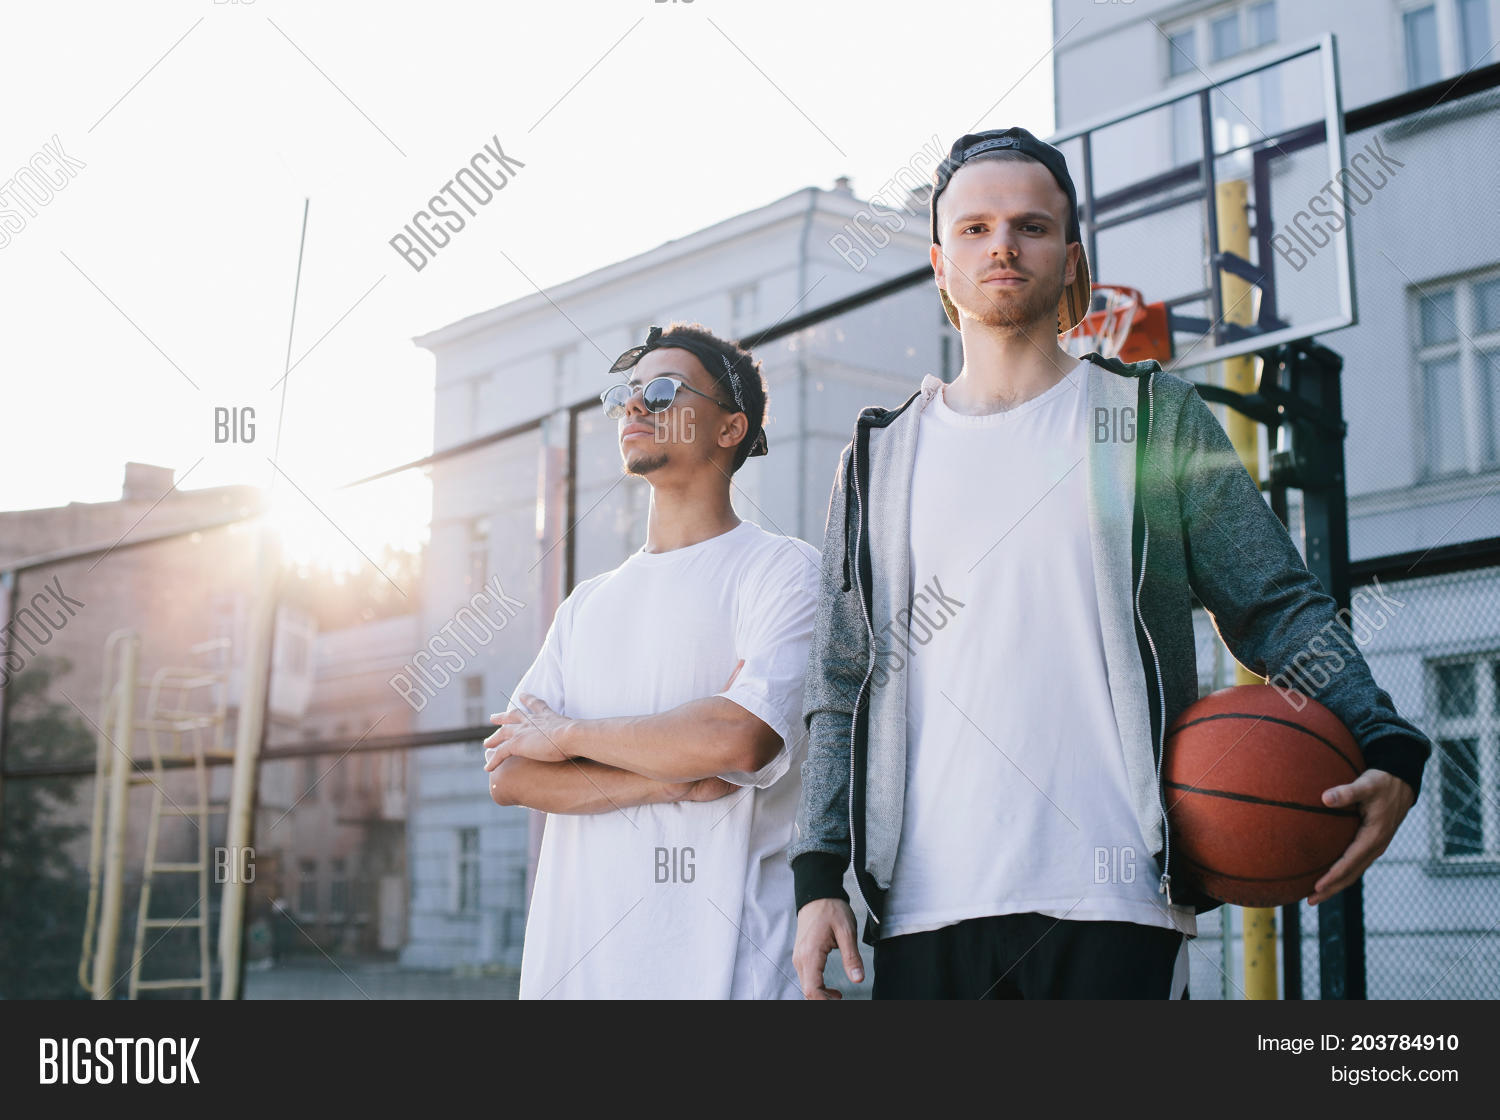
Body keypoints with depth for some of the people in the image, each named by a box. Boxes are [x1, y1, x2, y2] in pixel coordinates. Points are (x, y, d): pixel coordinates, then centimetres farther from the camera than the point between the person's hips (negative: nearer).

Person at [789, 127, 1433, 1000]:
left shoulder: (1155, 417, 9)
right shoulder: (883, 457, 14)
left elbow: (1278, 608, 4)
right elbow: (844, 688, 13)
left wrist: (1386, 747, -13)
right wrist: (820, 872, 3)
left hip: (1110, 896, -2)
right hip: (925, 904, 2)